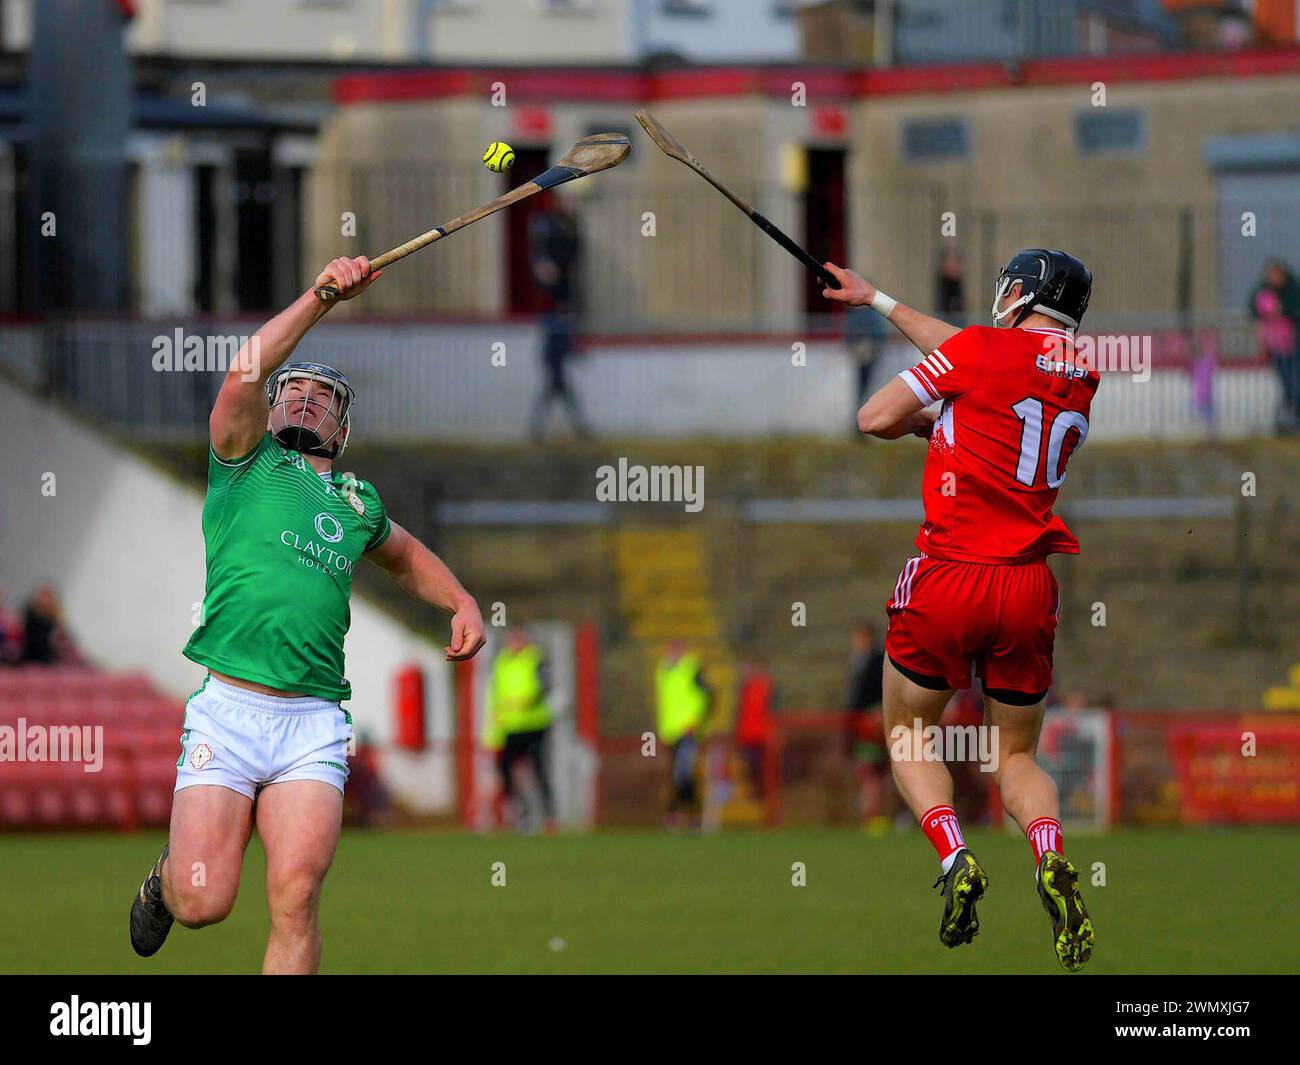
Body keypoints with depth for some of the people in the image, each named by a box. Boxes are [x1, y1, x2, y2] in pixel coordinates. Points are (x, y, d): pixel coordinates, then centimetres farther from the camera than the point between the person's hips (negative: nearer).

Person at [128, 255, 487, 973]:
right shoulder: (247, 462, 11)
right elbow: (244, 377, -9)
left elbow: (408, 557, 45)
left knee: (296, 900, -14)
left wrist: (461, 603, 25)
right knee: (203, 905, -7)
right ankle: (168, 874, 29)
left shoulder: (358, 503, 23)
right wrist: (319, 298, -14)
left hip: (314, 723, 3)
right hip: (228, 707, -3)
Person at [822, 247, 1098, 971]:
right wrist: (879, 301, 34)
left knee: (910, 737, 14)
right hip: (1030, 587, 4)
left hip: (948, 578, -4)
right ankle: (1052, 855, -16)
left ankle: (954, 857, -13)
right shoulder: (1085, 378, 12)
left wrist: (927, 417, 18)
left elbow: (875, 418, -3)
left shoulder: (981, 349, -6)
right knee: (1017, 754, 15)